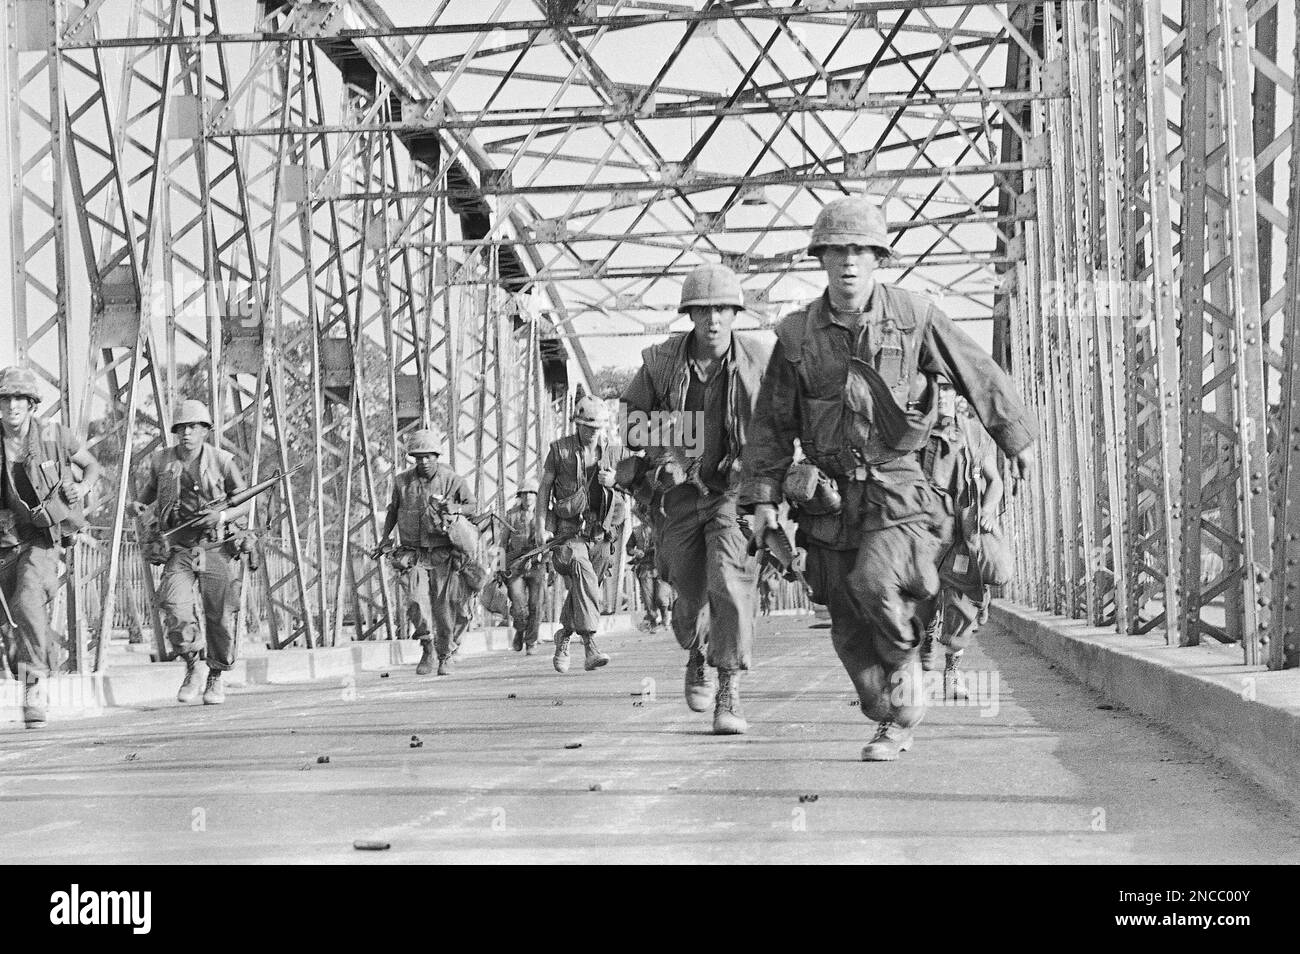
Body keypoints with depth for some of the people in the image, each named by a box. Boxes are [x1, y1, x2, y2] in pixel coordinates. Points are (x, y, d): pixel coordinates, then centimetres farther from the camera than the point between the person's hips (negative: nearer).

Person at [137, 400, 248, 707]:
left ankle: (216, 677, 24)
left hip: (217, 547, -1)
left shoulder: (221, 460, -4)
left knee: (221, 617, 2)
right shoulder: (162, 461, 4)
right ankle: (192, 665, -1)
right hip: (180, 548, 1)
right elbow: (147, 494, 22)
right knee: (174, 604, -21)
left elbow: (246, 502, 1)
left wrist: (222, 515, -16)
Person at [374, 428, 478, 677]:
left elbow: (473, 505, 6)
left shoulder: (452, 480, -3)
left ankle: (445, 657, 15)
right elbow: (393, 509, 20)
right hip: (414, 554, 1)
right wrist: (386, 536, 12)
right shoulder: (402, 482, 4)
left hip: (444, 554, -1)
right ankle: (427, 647, 3)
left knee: (444, 606, -1)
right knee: (417, 600, -17)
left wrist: (455, 509, -14)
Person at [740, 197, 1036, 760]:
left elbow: (979, 376, 9)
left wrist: (1017, 438, 16)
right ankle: (895, 723, 21)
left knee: (872, 582, -26)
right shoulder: (798, 335, 3)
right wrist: (763, 496, 3)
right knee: (850, 628, 4)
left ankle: (906, 656, 5)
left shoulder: (914, 318, -2)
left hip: (897, 486, -3)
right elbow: (771, 422, 9)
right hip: (830, 495, 3)